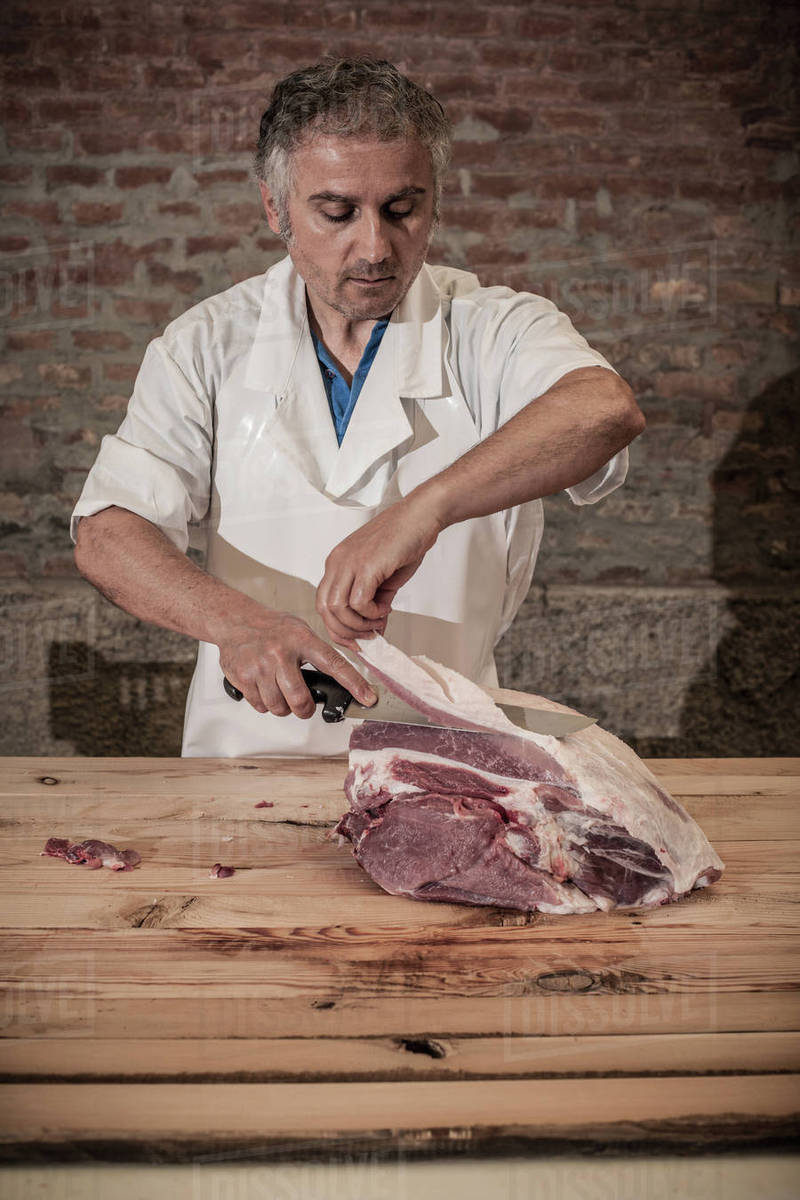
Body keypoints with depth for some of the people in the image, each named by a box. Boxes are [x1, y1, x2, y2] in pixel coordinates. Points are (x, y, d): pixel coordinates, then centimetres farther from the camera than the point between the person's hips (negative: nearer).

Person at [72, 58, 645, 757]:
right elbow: (107, 534, -8)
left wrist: (422, 510, -39)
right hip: (252, 749, 1)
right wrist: (232, 618, -28)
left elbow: (606, 409, -26)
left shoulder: (491, 331, -4)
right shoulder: (207, 345, 1)